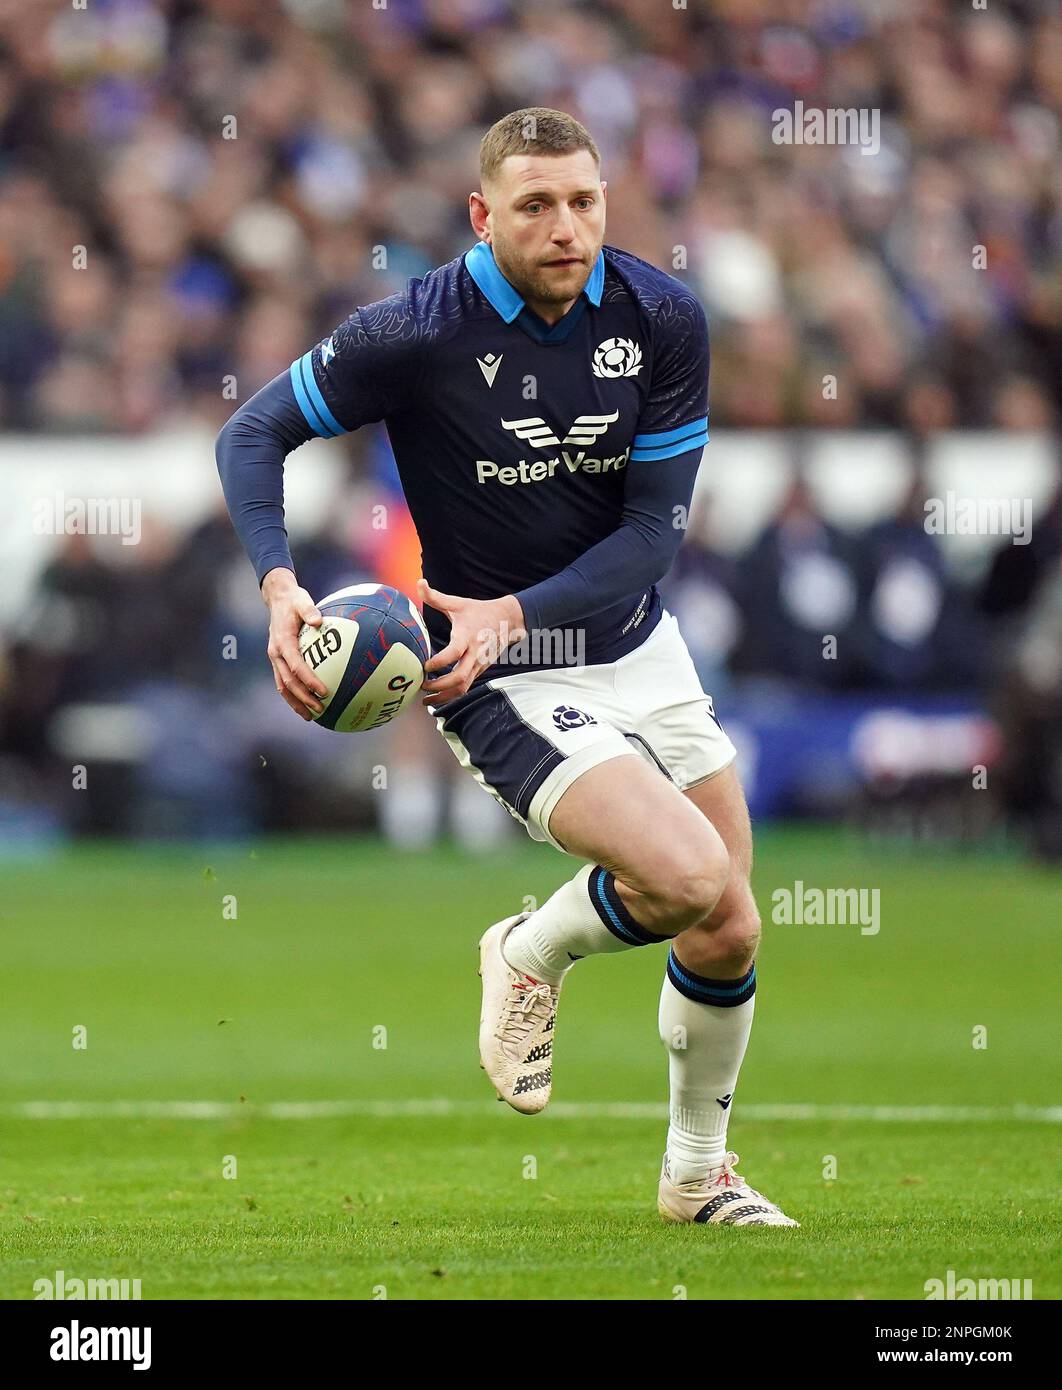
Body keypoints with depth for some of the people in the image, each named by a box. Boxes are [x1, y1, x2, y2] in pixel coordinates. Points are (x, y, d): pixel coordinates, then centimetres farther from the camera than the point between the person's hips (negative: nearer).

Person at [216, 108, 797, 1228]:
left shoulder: (663, 318, -9)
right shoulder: (417, 334, -19)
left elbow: (654, 527, -8)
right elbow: (252, 432, -8)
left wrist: (514, 612, -23)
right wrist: (279, 588, -24)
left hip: (636, 645, 5)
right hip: (503, 684, -5)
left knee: (728, 934, 8)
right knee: (688, 876, -25)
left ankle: (698, 1172, 33)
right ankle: (532, 953, 8)